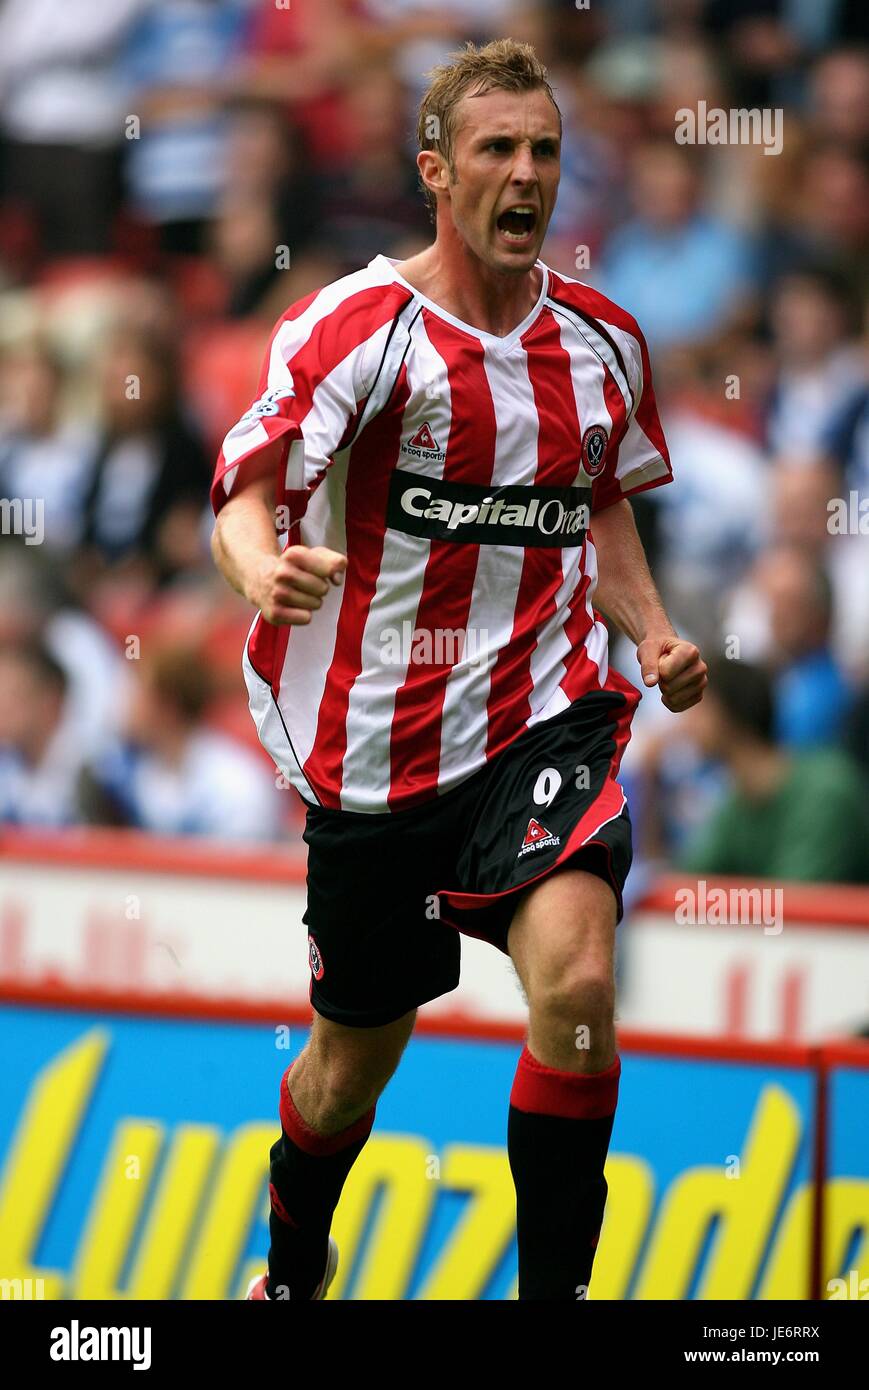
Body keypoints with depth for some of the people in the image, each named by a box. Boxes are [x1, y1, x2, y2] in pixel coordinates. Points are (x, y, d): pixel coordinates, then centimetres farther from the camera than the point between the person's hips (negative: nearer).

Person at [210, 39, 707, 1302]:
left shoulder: (601, 339, 5)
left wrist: (652, 632, 6)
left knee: (575, 980, -25)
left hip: (544, 715, 2)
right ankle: (291, 1270, 43)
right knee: (355, 1057, 12)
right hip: (378, 743, -2)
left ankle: (555, 1291, -14)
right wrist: (267, 570, -42)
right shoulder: (356, 327, -10)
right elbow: (245, 496, -19)